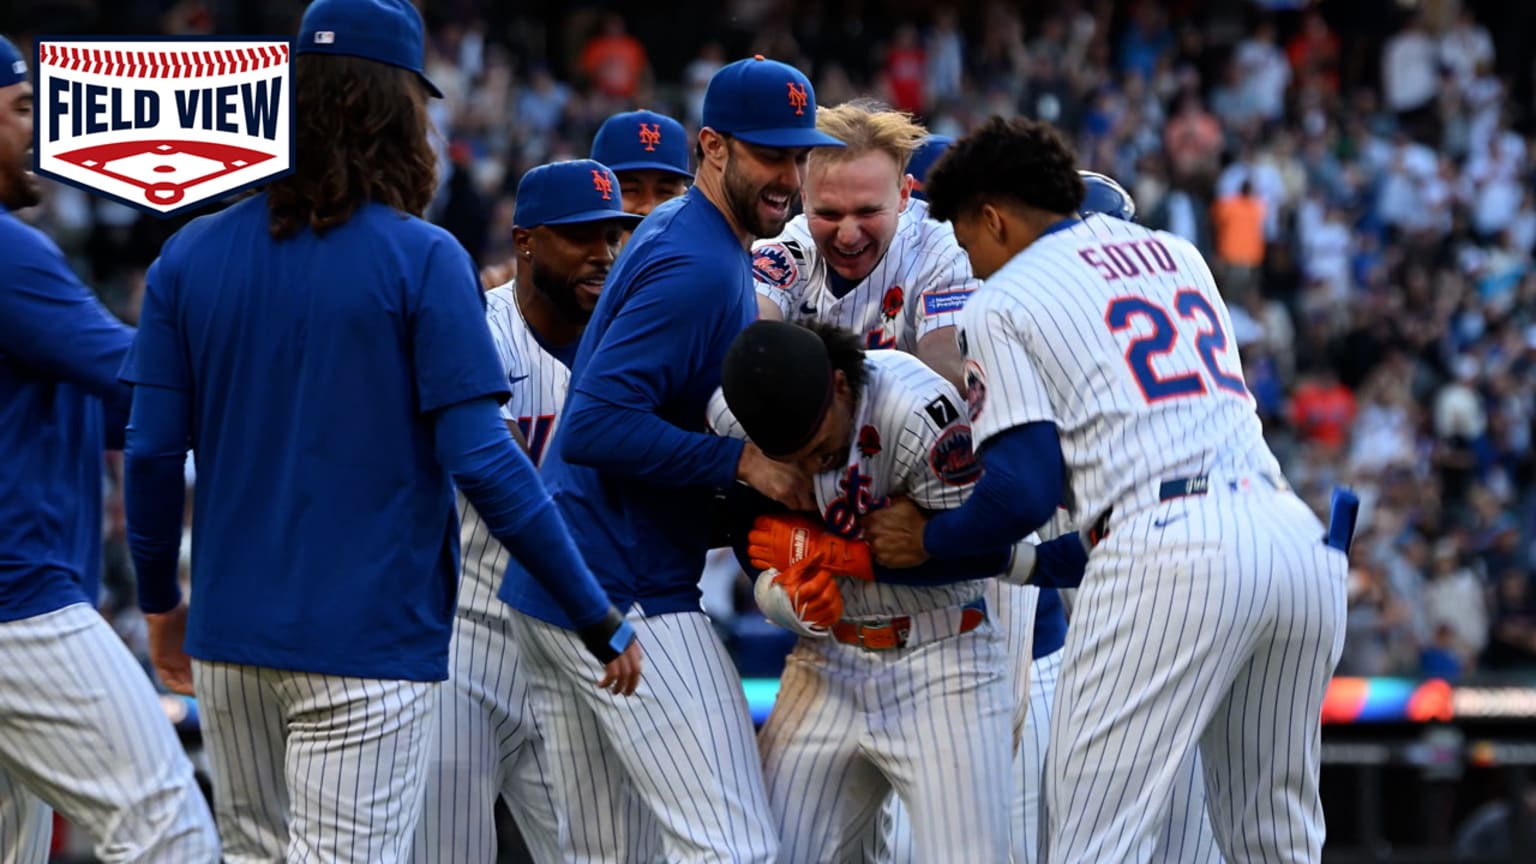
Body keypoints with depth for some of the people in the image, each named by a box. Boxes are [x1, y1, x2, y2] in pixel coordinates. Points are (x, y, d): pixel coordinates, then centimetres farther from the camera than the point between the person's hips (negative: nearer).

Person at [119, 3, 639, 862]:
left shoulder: (191, 257, 4)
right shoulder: (422, 259, -9)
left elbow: (152, 453, 2)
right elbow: (481, 460, -14)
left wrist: (160, 600, 18)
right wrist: (598, 615, -7)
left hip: (230, 636, 5)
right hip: (369, 646, -5)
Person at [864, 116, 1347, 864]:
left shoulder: (1000, 304, 7)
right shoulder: (1177, 254, 27)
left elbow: (1025, 490, -3)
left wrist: (929, 540, 15)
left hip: (1168, 550, -7)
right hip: (1296, 533, 7)